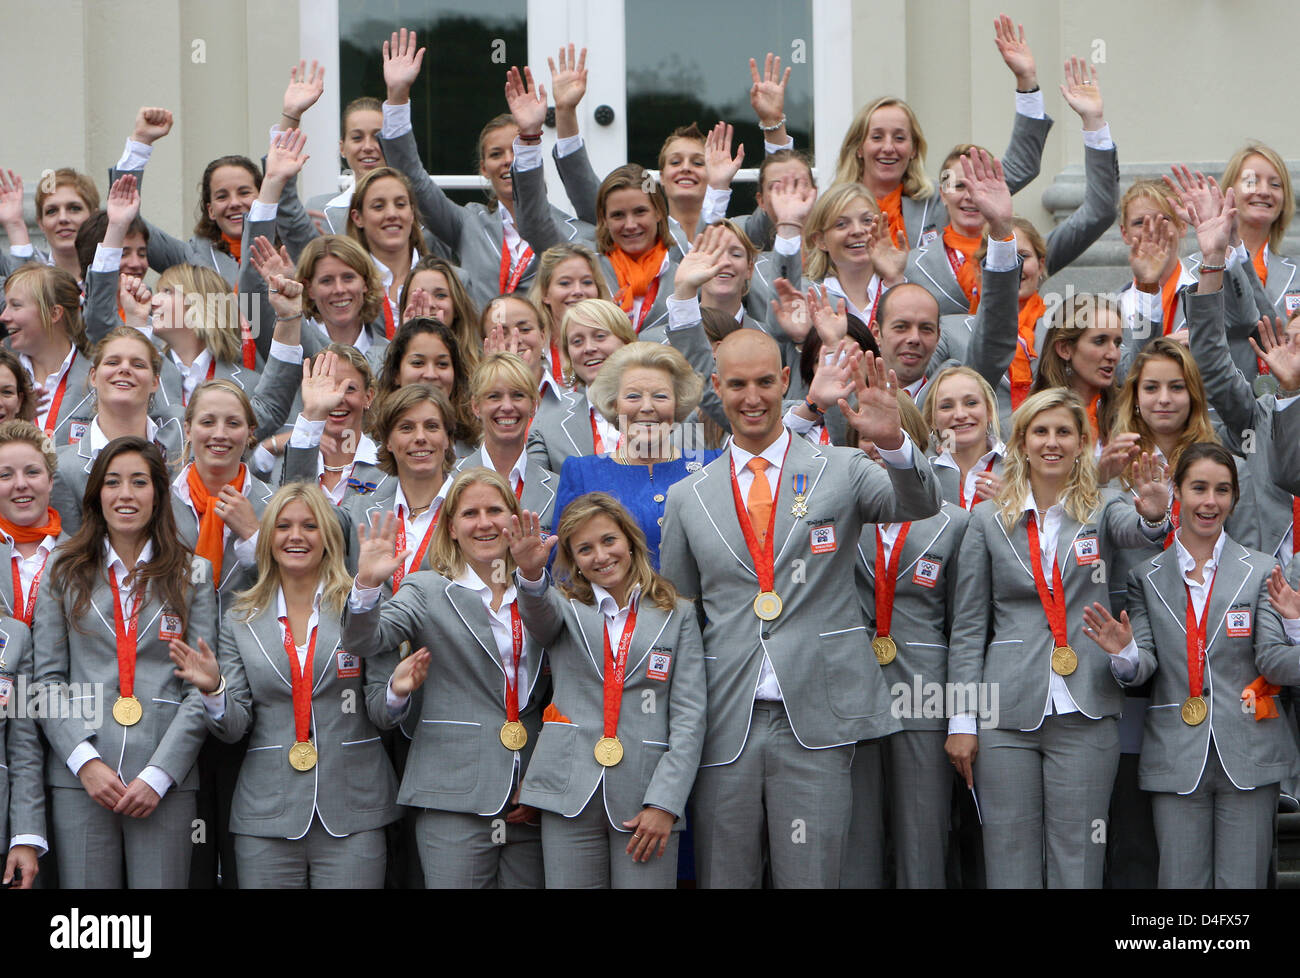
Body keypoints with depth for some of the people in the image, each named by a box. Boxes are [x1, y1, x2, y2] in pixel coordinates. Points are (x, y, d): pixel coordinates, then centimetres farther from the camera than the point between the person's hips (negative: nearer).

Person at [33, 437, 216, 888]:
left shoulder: (192, 574, 8)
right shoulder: (64, 573, 10)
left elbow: (203, 688, 2)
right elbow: (47, 679, 5)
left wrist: (160, 774, -8)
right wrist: (85, 761, -9)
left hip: (167, 779, 0)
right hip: (79, 781, 0)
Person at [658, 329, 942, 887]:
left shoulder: (840, 472, 5)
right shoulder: (688, 497, 11)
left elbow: (919, 505, -12)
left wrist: (893, 442, -33)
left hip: (815, 720, -2)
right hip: (724, 726, 2)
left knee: (811, 878, -2)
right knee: (723, 880, 6)